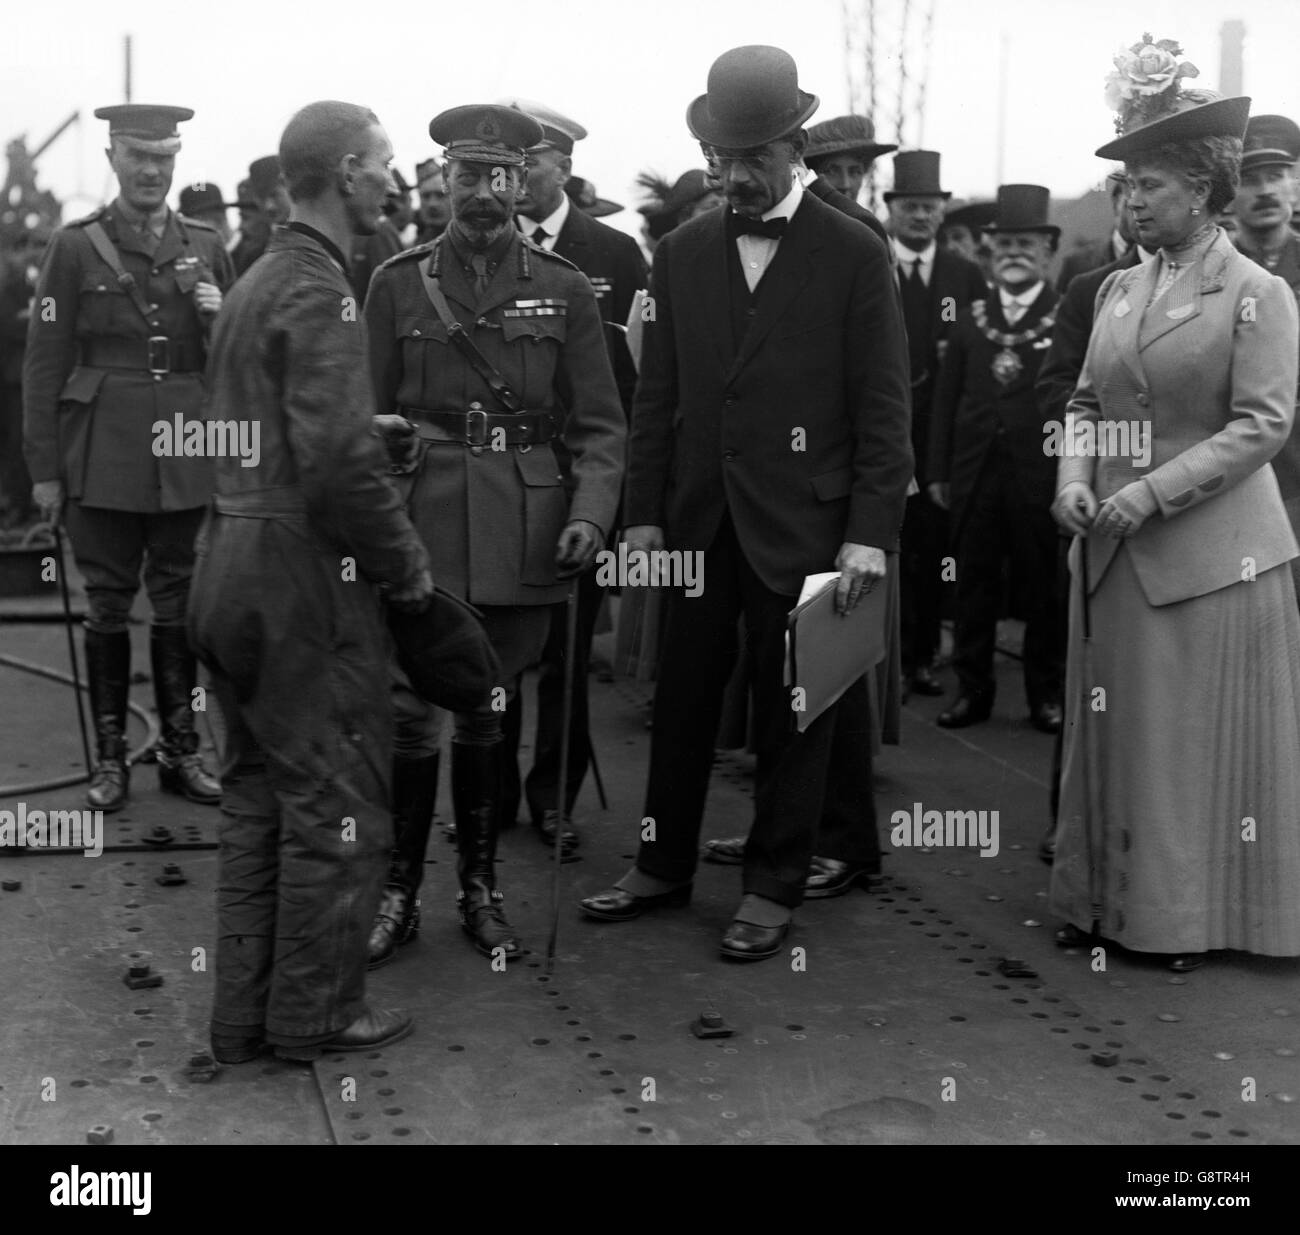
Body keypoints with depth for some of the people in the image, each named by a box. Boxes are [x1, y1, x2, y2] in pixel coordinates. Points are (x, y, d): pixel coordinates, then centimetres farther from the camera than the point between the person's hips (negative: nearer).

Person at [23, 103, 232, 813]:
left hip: (185, 455, 2)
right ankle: (110, 755, 14)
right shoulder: (76, 248, 1)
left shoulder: (205, 247, 10)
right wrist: (44, 468, -4)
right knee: (108, 604, 4)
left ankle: (180, 750, 18)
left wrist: (220, 319, -6)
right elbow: (44, 363, -1)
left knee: (178, 602, 8)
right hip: (104, 455, -2)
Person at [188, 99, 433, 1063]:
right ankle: (314, 1012, 13)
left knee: (259, 794, 16)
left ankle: (244, 1015, 24)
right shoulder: (318, 290, -15)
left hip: (229, 564, 10)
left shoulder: (255, 281, 15)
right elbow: (339, 463, -23)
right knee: (338, 801, 3)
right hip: (302, 575, -10)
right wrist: (407, 561, -12)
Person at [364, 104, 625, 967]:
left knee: (488, 708, 10)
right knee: (410, 709, -2)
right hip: (420, 527, 0)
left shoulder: (566, 292, 5)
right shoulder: (396, 284, 6)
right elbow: (366, 414, 11)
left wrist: (590, 512, -12)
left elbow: (601, 424, 2)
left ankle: (481, 888, 23)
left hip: (524, 532, 0)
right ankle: (400, 891, 13)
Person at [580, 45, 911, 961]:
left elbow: (884, 409, -5)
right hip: (697, 521, 4)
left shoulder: (854, 255, -3)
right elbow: (657, 396, 10)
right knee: (681, 699, 11)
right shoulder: (682, 252, 8)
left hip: (802, 524, -3)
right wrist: (644, 513, 4)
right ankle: (664, 865, 26)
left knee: (792, 708, 6)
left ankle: (775, 886, 19)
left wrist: (870, 535, -11)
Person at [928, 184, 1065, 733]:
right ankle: (972, 687, 19)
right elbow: (947, 398, 10)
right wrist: (938, 470, 5)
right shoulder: (970, 319, 11)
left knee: (1045, 586, 4)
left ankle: (1046, 692, 16)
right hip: (975, 475, 3)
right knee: (974, 584, 8)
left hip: (1042, 476, -3)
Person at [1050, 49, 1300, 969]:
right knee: (1112, 731, 9)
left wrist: (1150, 492, -20)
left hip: (1211, 550, -5)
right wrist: (1076, 477, -5)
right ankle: (1108, 898, 20)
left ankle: (1195, 915, 15)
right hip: (1112, 551, 6)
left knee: (1199, 737, 3)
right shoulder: (1119, 290, 11)